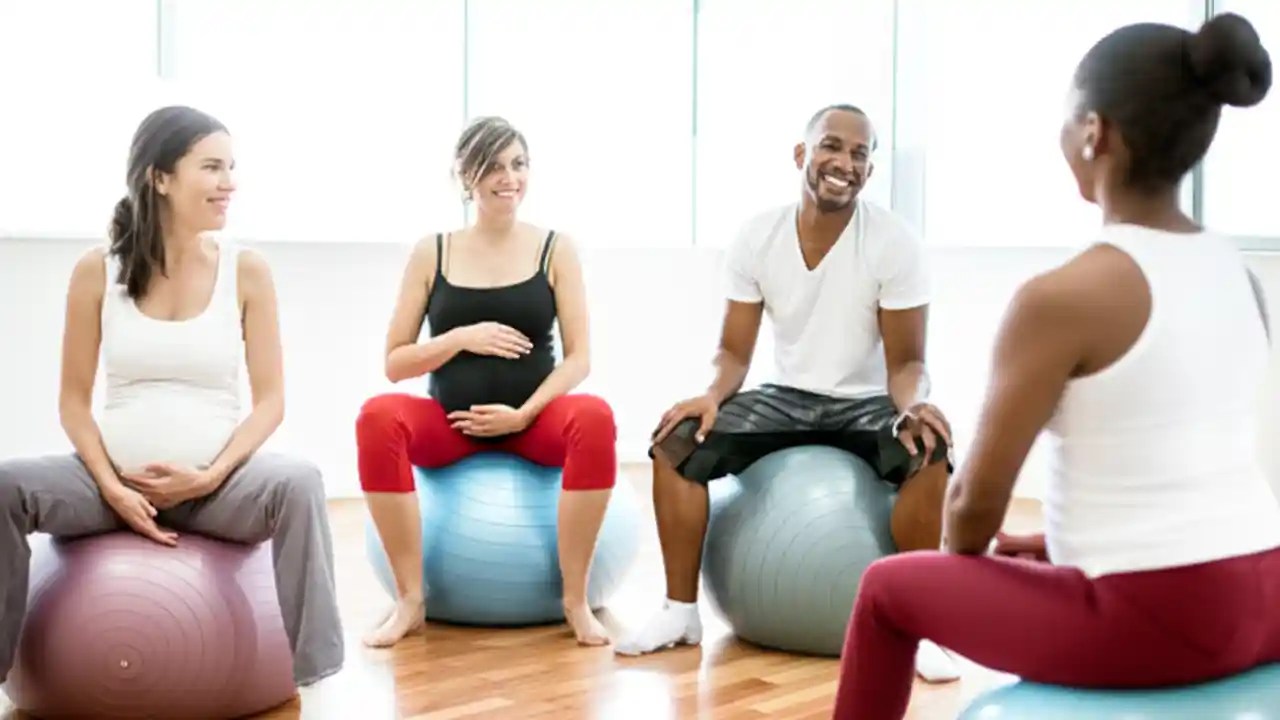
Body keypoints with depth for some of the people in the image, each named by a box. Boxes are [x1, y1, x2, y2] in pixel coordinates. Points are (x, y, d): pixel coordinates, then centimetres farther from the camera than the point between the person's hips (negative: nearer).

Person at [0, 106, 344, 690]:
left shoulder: (246, 270, -1)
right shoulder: (97, 271, 0)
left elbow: (270, 400, -2)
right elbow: (74, 400, 2)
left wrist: (210, 477, -15)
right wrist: (112, 487, -12)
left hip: (216, 480, -1)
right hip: (118, 477, 1)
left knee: (298, 483, -33)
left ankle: (316, 674, -22)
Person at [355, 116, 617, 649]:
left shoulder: (555, 248, 3)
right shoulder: (432, 253, 4)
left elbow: (579, 357, -2)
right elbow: (395, 363, 3)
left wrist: (523, 414, -16)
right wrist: (461, 337, -14)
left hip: (534, 419, 0)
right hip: (452, 422, 1)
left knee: (594, 417, -33)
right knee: (378, 416, -30)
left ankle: (575, 598, -22)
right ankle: (410, 599, -20)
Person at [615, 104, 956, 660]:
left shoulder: (894, 243, -14)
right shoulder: (756, 238, -6)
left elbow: (906, 362, -11)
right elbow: (735, 350, -1)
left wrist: (913, 406, -35)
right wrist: (712, 396, -24)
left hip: (866, 403, -3)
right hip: (787, 397, 3)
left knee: (929, 448, -36)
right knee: (675, 440, -20)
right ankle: (680, 611, -8)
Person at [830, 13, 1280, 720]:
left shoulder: (1062, 294, -17)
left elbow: (978, 496, -9)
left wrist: (958, 564, 13)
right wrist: (1062, 538, 26)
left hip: (1153, 620, -7)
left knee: (890, 587, 16)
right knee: (1056, 571, 39)